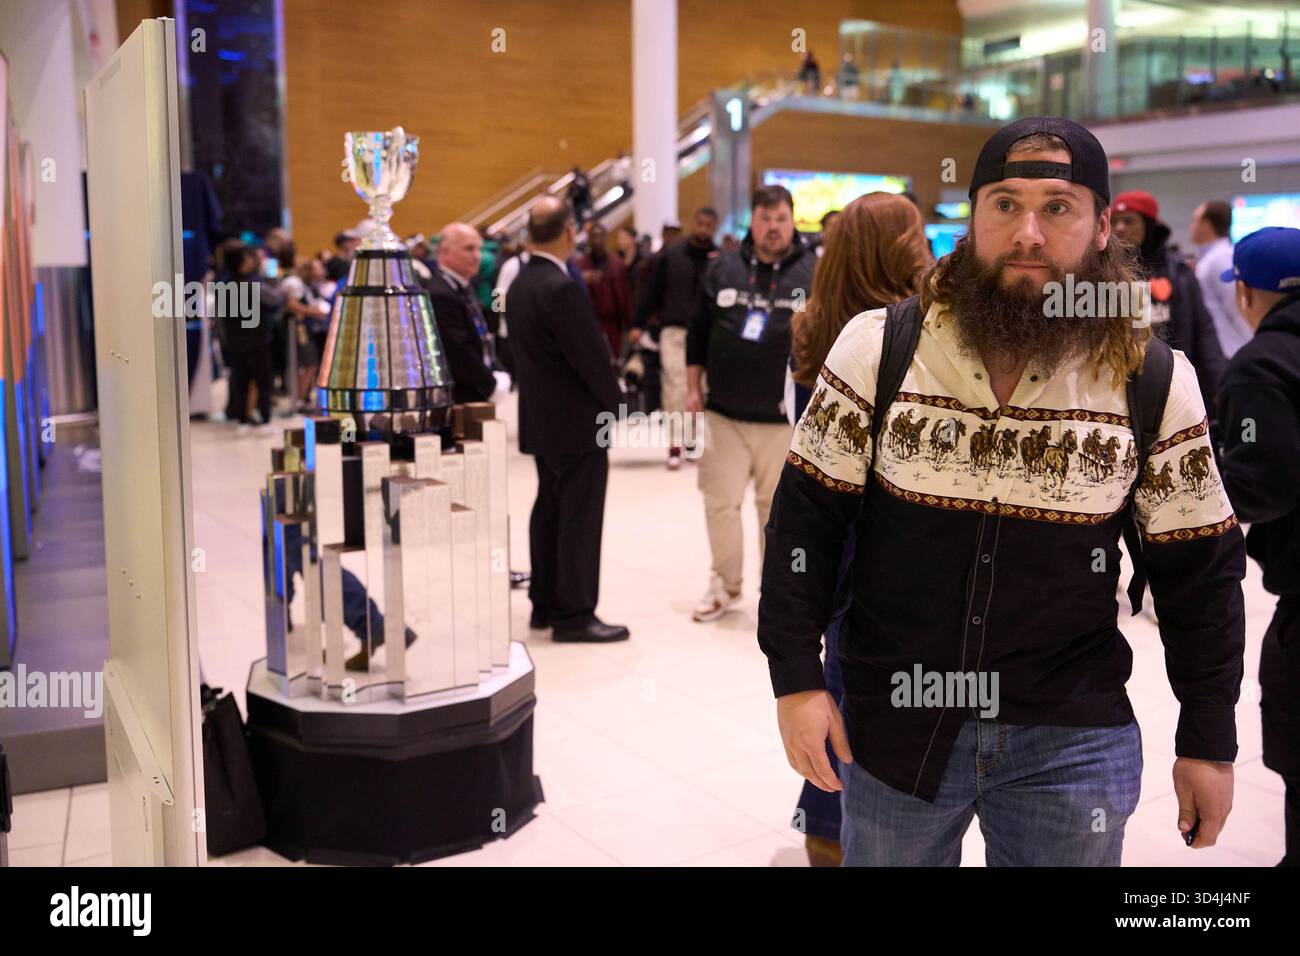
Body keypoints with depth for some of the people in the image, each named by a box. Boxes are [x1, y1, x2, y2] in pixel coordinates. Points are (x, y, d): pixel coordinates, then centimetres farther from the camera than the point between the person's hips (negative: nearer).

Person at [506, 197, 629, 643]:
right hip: (577, 421, -9)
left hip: (540, 418, 9)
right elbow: (592, 355, -19)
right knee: (580, 518, -3)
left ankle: (544, 603, 24)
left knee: (549, 510, 16)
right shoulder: (562, 289, -21)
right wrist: (614, 403, -4)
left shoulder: (519, 284, 8)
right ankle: (574, 615, 2)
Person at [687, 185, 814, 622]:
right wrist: (693, 389, 8)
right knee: (720, 502, 6)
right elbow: (698, 333, 10)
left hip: (783, 419, -2)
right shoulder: (721, 269, 5)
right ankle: (725, 585, 24)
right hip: (723, 413, 2)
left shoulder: (814, 273, -2)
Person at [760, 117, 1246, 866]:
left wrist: (1210, 744, 5)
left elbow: (1200, 573, 2)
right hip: (894, 722, 0)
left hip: (1074, 741, 1)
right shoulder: (878, 348, -8)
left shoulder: (1156, 381, -6)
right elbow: (807, 518, -4)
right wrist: (797, 679, -8)